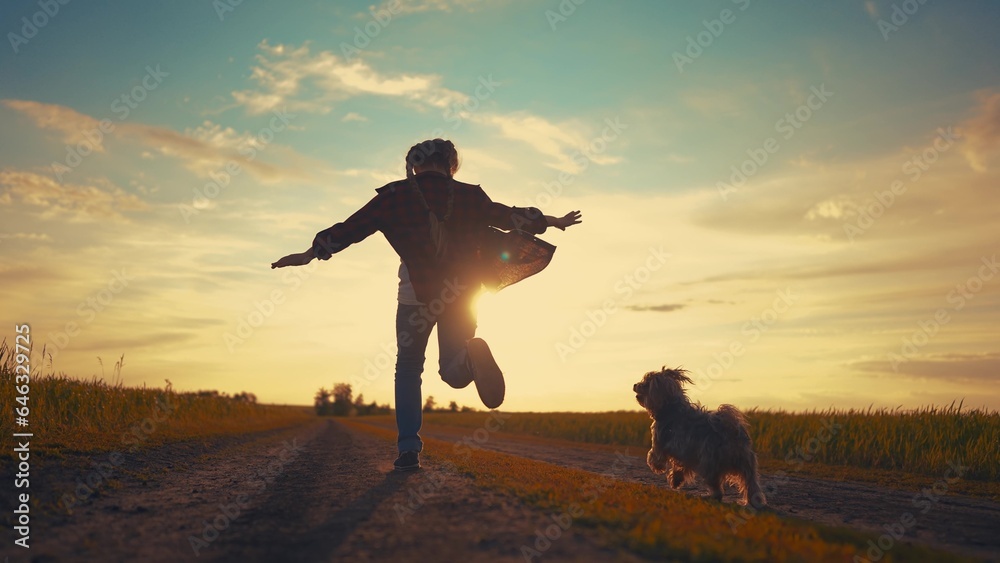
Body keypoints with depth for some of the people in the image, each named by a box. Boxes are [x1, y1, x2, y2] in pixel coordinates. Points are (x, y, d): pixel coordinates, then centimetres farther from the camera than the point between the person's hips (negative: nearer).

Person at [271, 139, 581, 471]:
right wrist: (554, 222, 33)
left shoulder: (395, 195, 4)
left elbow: (351, 228, 5)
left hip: (416, 293, -1)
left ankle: (409, 450, 6)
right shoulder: (469, 196, 9)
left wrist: (309, 255, 14)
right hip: (462, 294, 2)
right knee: (453, 372, 8)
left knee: (408, 369, 15)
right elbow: (511, 217, 18)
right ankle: (472, 356, -30)